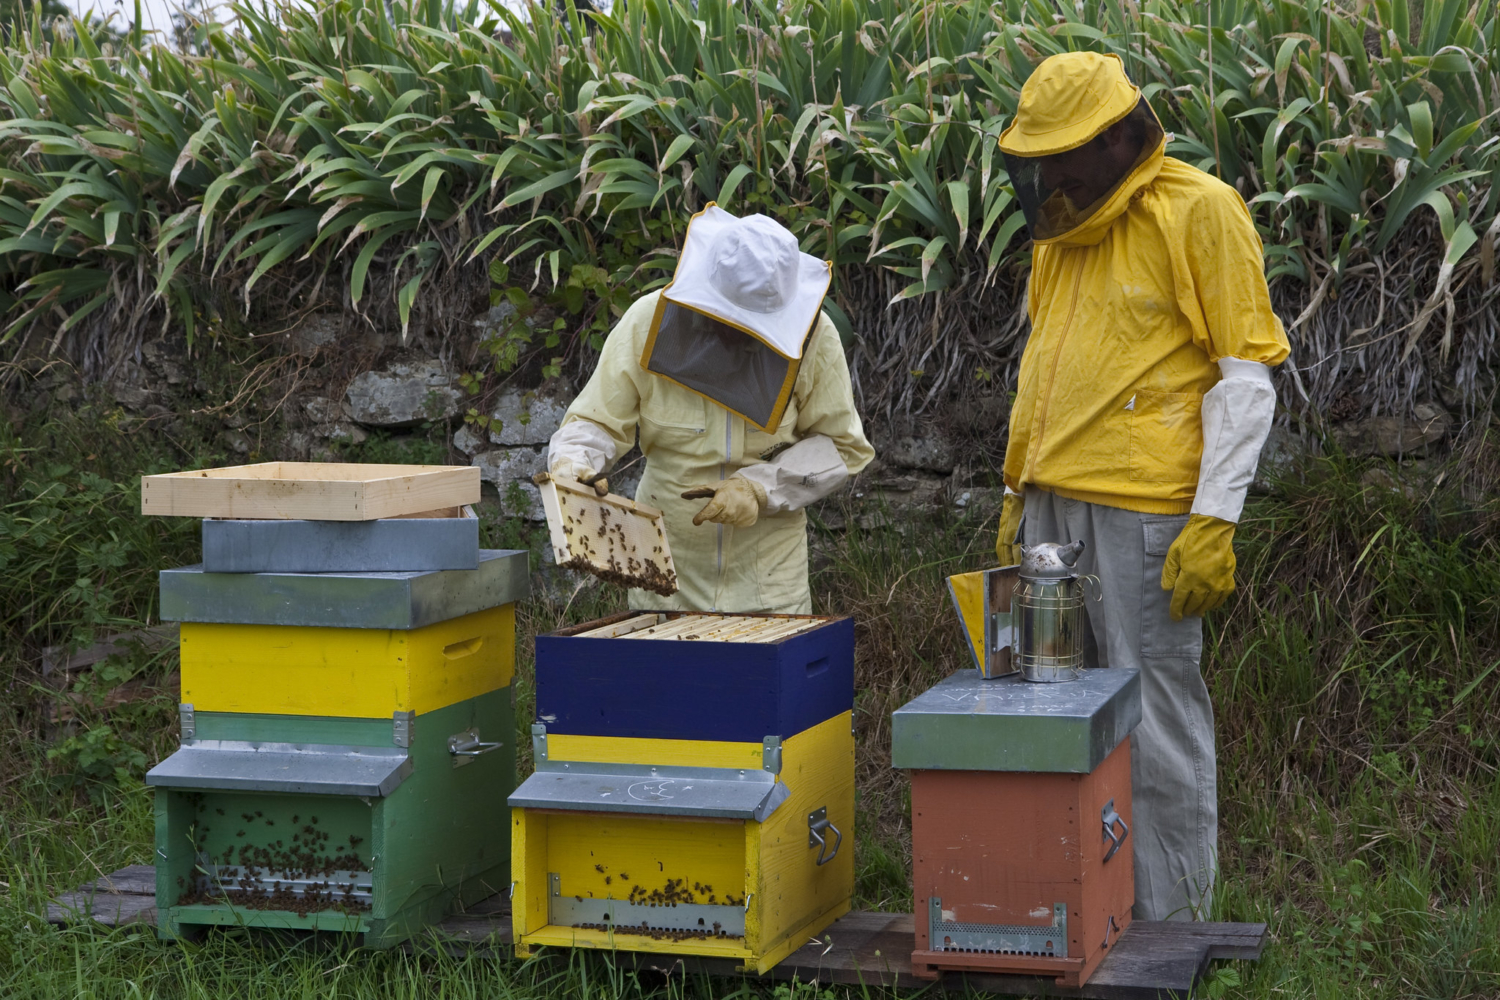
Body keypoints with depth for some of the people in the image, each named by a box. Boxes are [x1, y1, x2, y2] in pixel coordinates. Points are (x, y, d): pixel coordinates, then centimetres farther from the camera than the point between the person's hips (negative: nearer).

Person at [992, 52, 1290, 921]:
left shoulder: (1199, 212, -7)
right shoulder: (1062, 230, 15)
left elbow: (1247, 377, -9)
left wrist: (1215, 520, -15)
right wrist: (1018, 492, 19)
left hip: (1142, 510, -7)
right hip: (1053, 506, 7)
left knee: (1156, 718, -3)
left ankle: (1172, 923, 8)